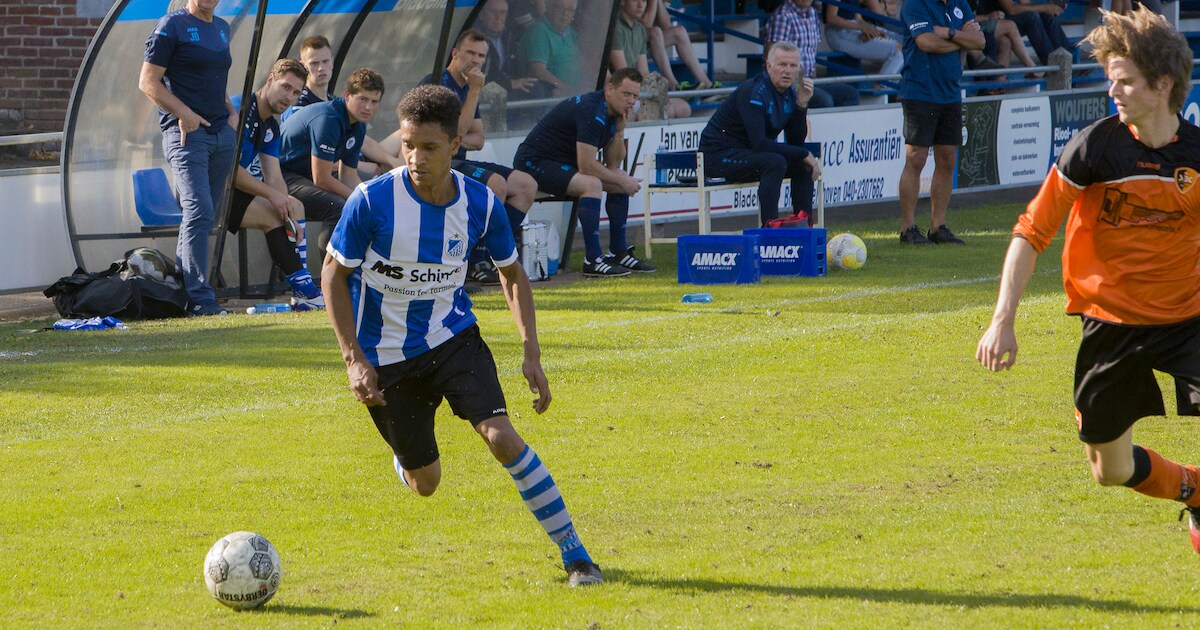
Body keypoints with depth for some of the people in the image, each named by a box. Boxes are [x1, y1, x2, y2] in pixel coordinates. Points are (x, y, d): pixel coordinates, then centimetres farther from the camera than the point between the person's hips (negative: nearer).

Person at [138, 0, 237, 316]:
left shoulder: (221, 28, 19)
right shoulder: (172, 26, -4)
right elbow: (148, 81, -7)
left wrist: (231, 112, 12)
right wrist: (184, 114, -15)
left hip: (222, 133, 8)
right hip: (186, 135, -8)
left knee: (206, 217, 8)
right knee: (199, 212, -16)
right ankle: (200, 299, -18)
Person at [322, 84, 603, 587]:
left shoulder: (479, 204, -12)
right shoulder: (372, 201, -21)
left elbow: (512, 274, 4)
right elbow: (334, 273, -8)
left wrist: (531, 353, -7)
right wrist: (353, 359, -15)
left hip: (454, 338, 1)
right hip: (387, 354, -1)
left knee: (501, 435, -22)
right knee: (425, 483, 7)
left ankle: (574, 553, -14)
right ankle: (406, 454, 48)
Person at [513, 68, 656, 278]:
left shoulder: (612, 112, 6)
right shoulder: (592, 111, -25)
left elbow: (613, 164, 7)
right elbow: (586, 166, -28)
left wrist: (619, 129, -7)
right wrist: (621, 181, -15)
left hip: (563, 162, 11)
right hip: (534, 162, -11)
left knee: (622, 179, 9)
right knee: (592, 184, -31)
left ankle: (619, 252, 12)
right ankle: (593, 260, -30)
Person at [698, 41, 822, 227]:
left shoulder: (789, 93, 4)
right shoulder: (754, 93, -22)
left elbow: (796, 142, 4)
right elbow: (759, 143, -31)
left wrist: (801, 105, -11)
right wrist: (804, 155, -25)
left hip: (748, 153, 9)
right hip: (719, 155, -9)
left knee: (804, 164, 0)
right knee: (775, 162, -31)